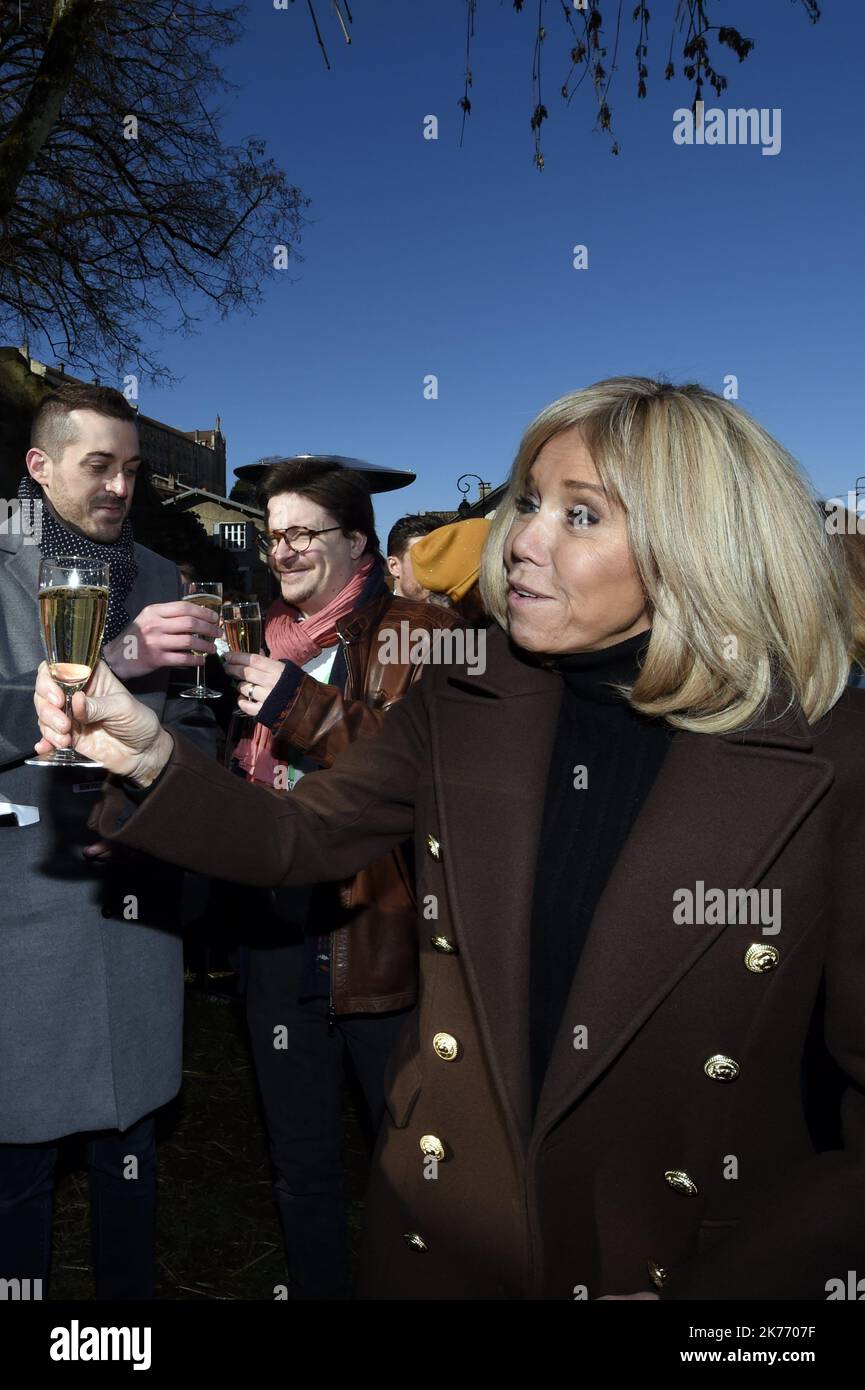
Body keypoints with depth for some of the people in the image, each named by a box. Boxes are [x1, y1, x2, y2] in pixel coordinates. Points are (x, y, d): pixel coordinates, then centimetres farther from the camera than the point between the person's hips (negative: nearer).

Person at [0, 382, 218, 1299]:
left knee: (130, 1130, 13)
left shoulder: (159, 578, 11)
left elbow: (196, 727, 12)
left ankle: (130, 1289, 31)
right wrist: (116, 657, -22)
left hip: (136, 888, 3)